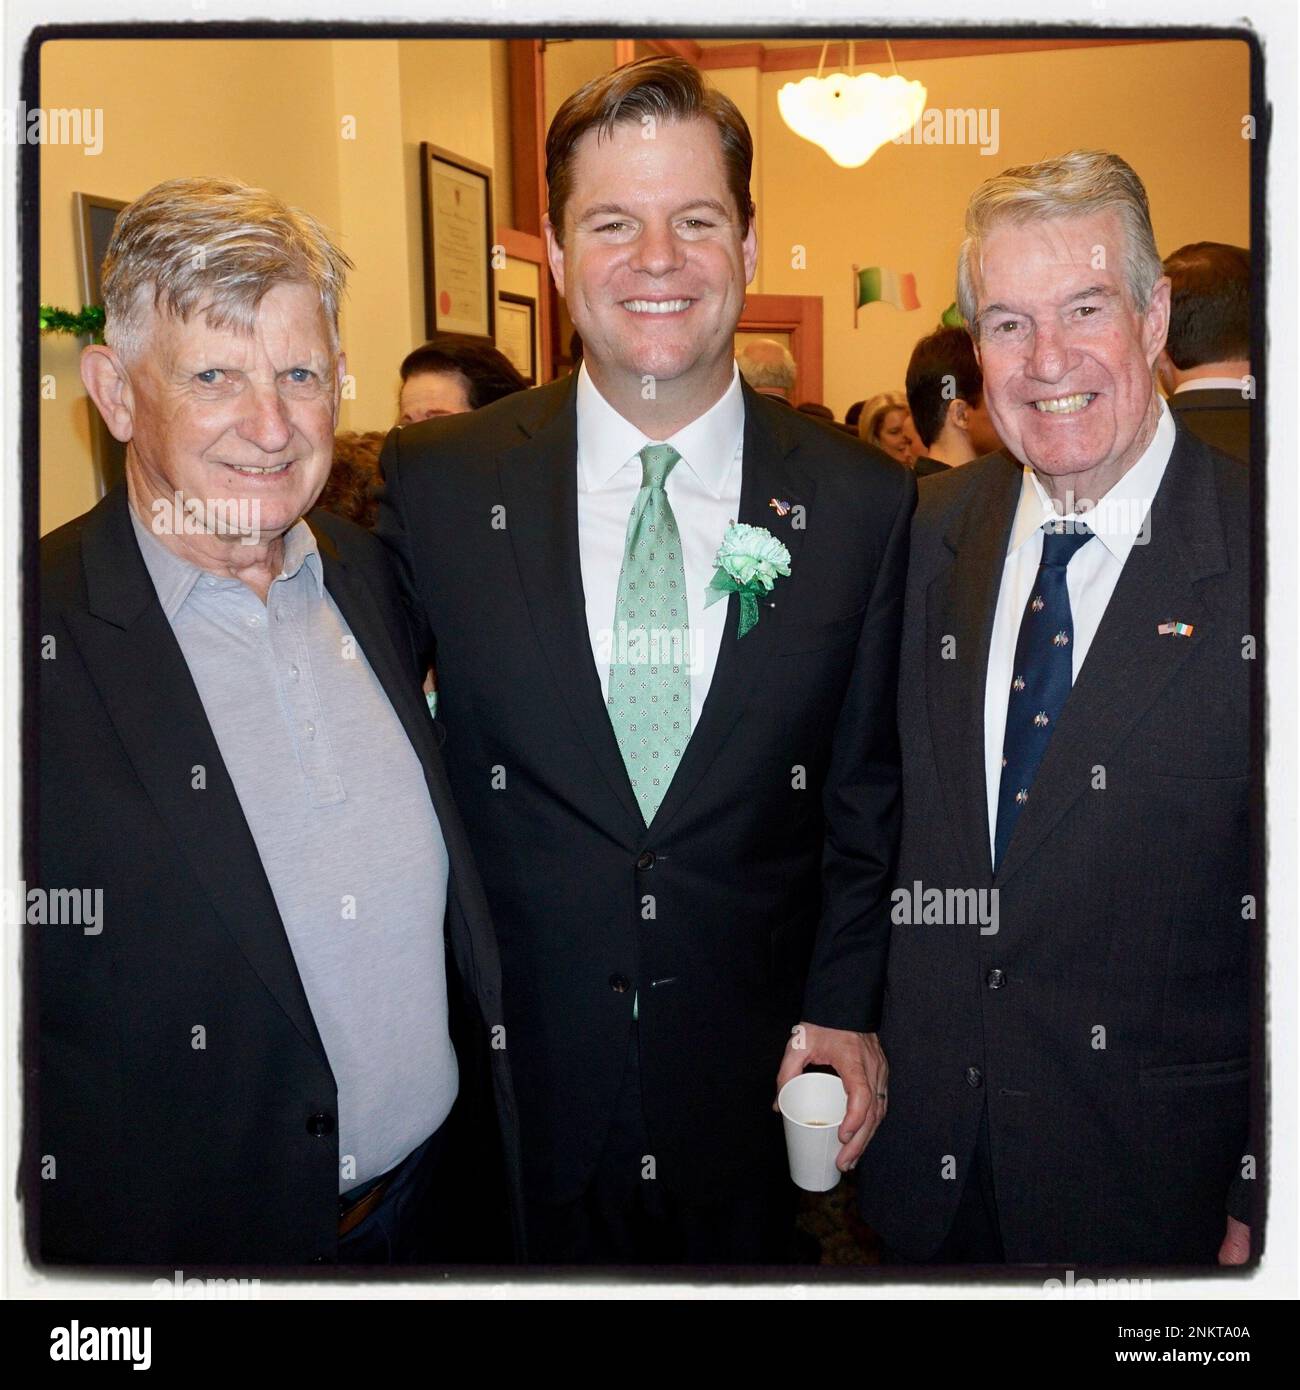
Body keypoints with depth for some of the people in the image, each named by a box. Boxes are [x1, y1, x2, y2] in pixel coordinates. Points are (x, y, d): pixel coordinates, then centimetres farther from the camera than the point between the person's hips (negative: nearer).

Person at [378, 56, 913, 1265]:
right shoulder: (432, 485, -7)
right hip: (512, 1087, 0)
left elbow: (867, 793, 3)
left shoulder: (863, 504, -5)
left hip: (751, 1082, 1)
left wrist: (843, 1008, -1)